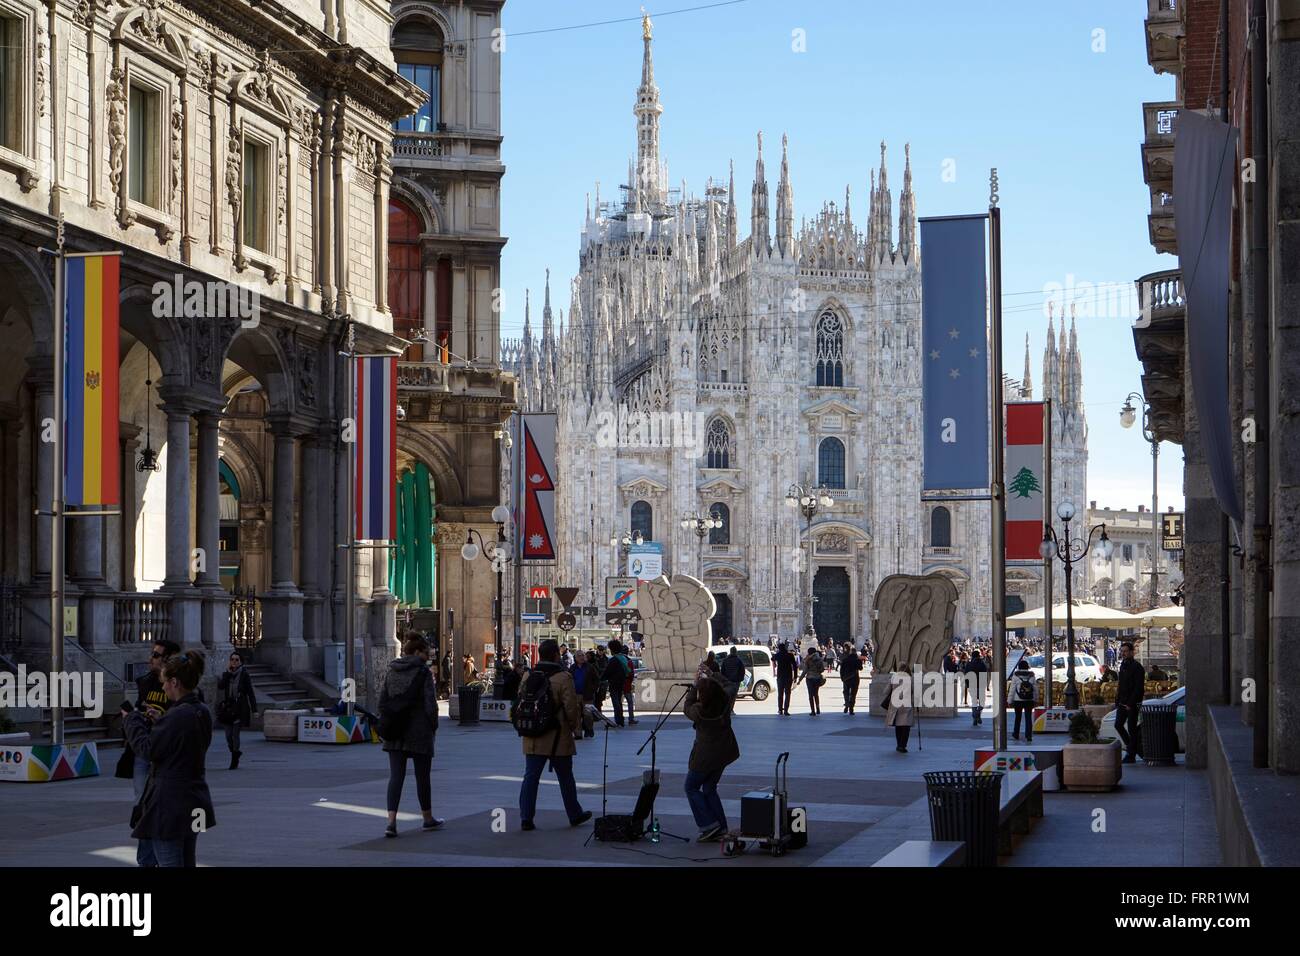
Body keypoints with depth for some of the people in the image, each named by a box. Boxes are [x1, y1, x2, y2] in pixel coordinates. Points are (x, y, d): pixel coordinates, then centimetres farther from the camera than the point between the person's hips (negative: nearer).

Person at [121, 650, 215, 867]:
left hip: (170, 803, -9)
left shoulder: (177, 716, -21)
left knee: (169, 862, -5)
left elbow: (147, 749, -14)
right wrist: (160, 721, 12)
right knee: (188, 862, 15)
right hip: (194, 804, 9)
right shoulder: (202, 713, 6)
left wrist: (133, 721, 0)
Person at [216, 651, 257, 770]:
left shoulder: (244, 675, -2)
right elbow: (220, 686, -8)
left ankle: (235, 761, -1)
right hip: (228, 707, 4)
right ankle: (236, 752, 28)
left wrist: (254, 710, -5)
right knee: (228, 734, 2)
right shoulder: (227, 674, 8)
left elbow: (250, 693, -2)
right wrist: (228, 673, -11)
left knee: (235, 733, -9)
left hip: (240, 708, -4)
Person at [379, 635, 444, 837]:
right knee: (422, 776, 11)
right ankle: (428, 819, 27)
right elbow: (430, 704, -13)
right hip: (419, 733, -4)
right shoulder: (423, 673, -10)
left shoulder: (391, 672, 6)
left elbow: (382, 702, 6)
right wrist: (433, 726, 0)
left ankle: (391, 821, -15)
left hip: (395, 735, 4)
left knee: (395, 776, 0)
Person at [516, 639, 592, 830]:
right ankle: (575, 815, 24)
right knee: (565, 778, 11)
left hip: (532, 739, 4)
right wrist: (573, 724, 4)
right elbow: (571, 707, -15)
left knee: (530, 777, 5)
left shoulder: (528, 676, 4)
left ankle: (526, 818, -2)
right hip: (558, 738, -4)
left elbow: (520, 705, 9)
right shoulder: (563, 678, -13)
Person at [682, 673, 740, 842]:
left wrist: (694, 687, 7)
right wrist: (711, 674, 23)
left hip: (706, 754, -6)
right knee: (709, 788, 18)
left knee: (691, 787, 12)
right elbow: (724, 683, 10)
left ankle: (709, 825, 1)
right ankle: (721, 829, 14)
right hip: (724, 750, 6)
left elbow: (686, 707, -2)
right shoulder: (725, 700, -13)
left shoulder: (699, 711, -25)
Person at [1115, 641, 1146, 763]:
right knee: (1118, 725, 6)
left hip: (1132, 704, -8)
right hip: (1122, 703, 8)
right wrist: (1117, 701, 12)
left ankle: (1131, 756, 2)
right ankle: (1130, 746, 23)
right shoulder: (1123, 665, 14)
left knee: (1131, 728, -3)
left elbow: (1139, 688, -16)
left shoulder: (1136, 667, -12)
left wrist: (1130, 704, -20)